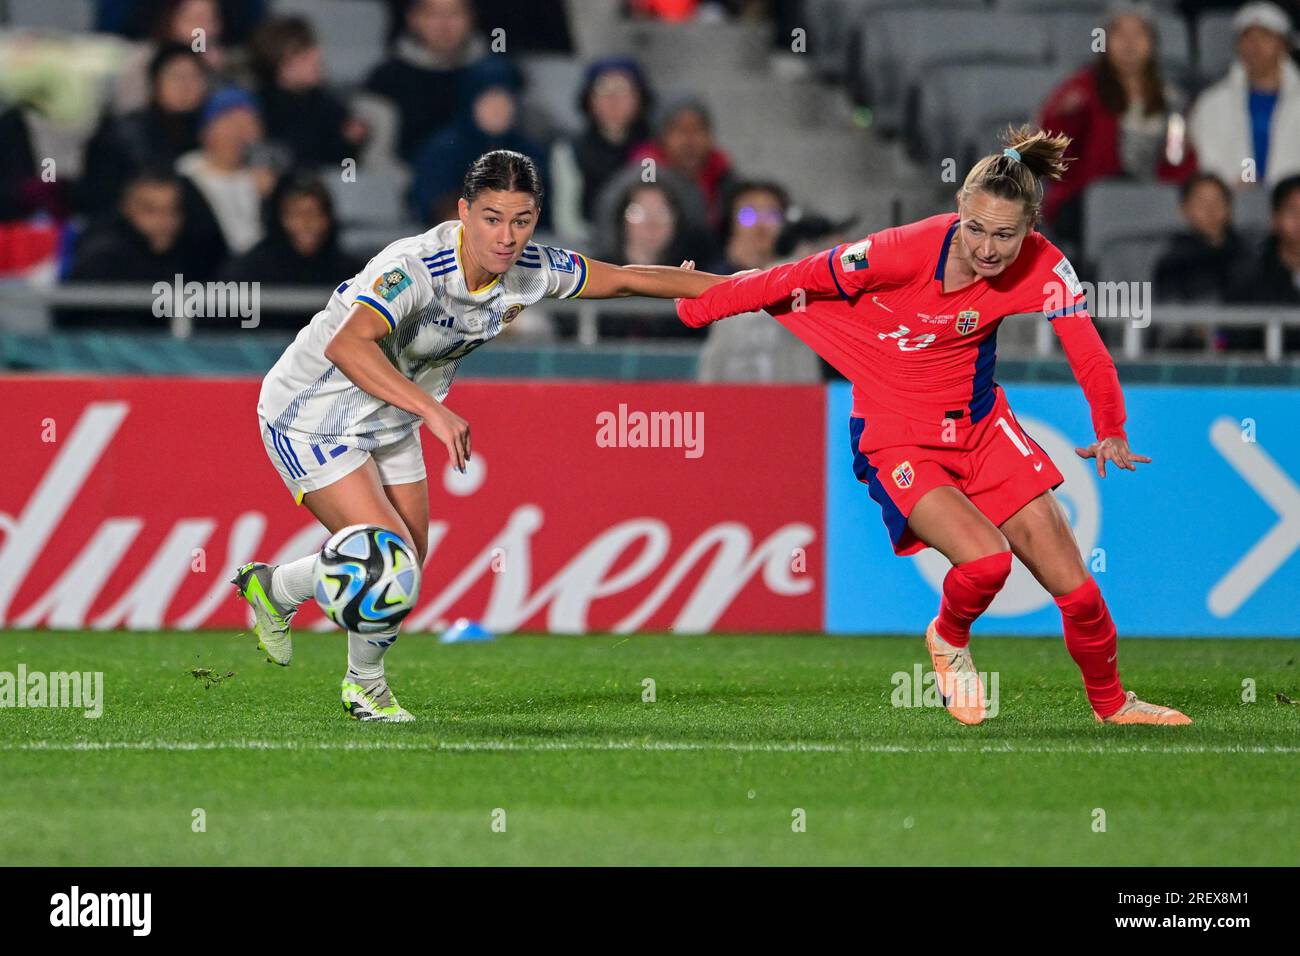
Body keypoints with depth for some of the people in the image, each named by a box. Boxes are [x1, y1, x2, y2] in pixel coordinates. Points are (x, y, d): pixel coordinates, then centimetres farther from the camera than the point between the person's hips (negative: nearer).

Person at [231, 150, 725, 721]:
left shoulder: (529, 271, -12)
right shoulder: (415, 267, -34)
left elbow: (626, 278, 1)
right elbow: (346, 345, -49)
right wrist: (432, 409, -55)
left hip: (390, 425, 8)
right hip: (312, 416, -8)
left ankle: (271, 590, 40)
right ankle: (364, 683, 15)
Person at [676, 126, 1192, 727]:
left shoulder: (1042, 269, -17)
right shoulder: (904, 253, -27)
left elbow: (1086, 350, -12)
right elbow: (798, 280, -15)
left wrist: (1111, 430, -27)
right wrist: (696, 306, -4)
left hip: (980, 424, 4)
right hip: (896, 442, -4)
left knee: (1073, 585, 1)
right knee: (985, 558, -27)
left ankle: (1111, 704, 27)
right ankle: (949, 639, 8)